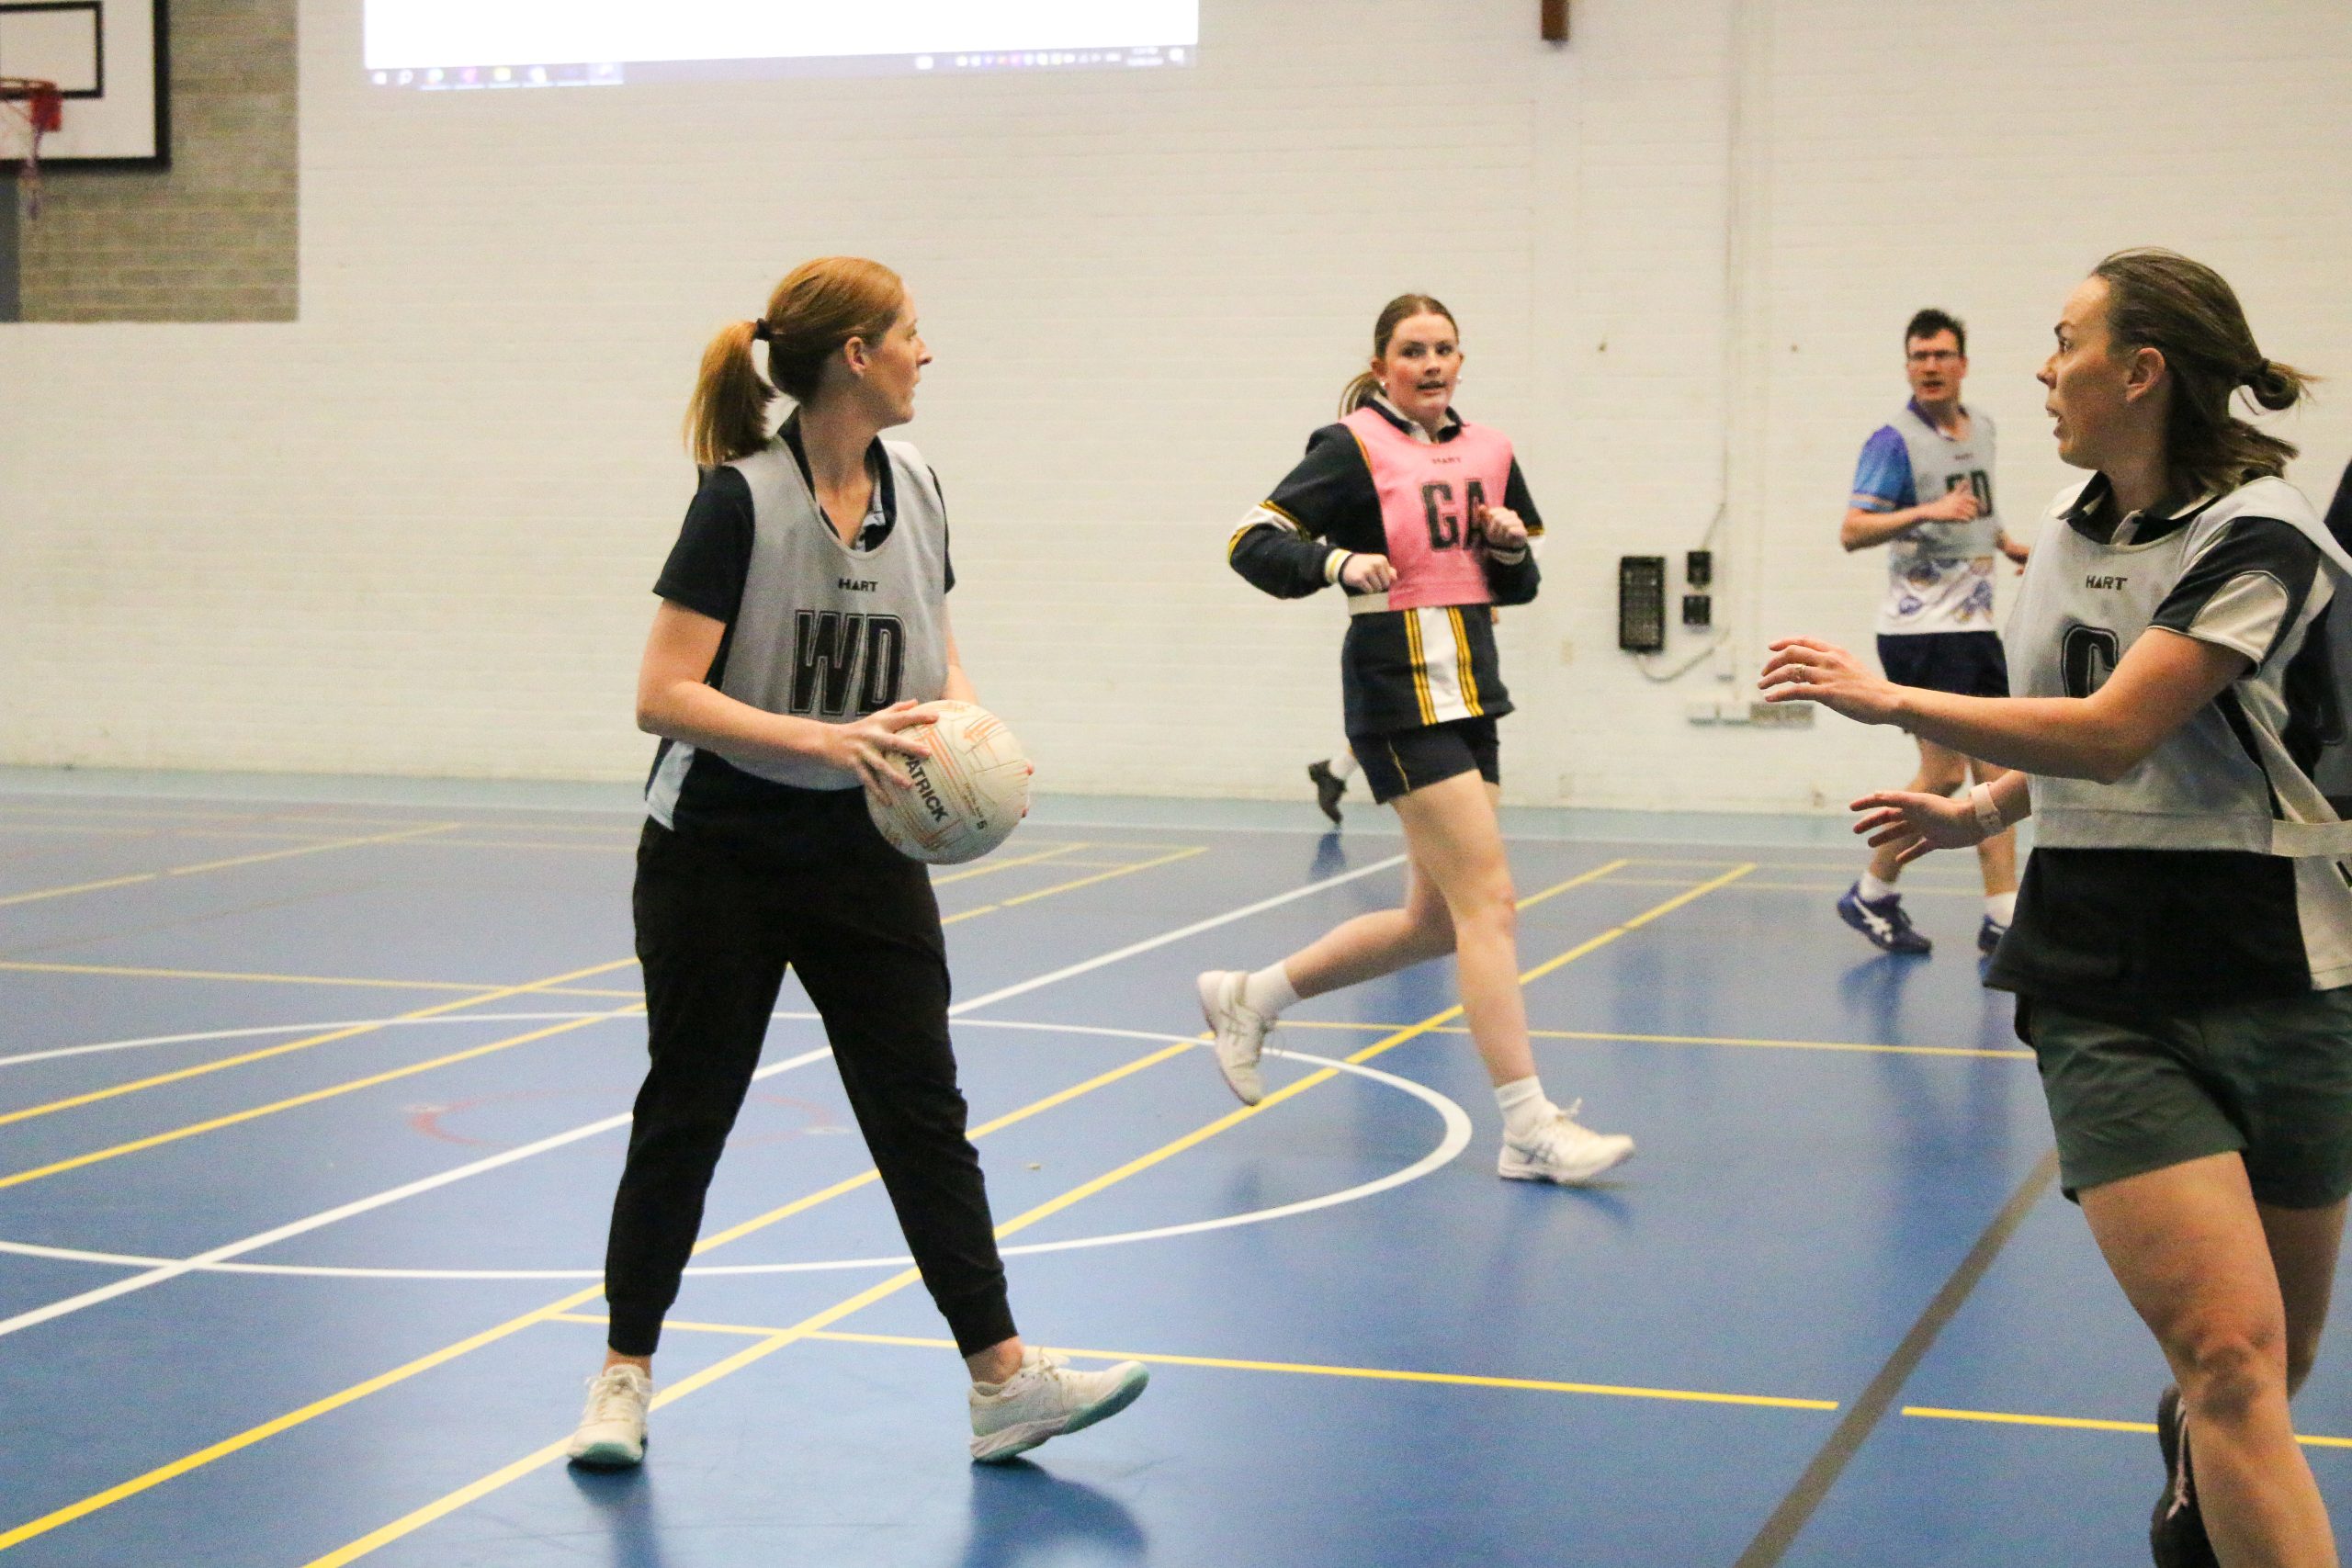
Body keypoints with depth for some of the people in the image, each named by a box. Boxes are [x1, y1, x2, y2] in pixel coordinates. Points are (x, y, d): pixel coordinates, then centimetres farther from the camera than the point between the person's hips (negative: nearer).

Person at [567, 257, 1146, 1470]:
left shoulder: (912, 489, 3)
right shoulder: (741, 500, -16)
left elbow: (941, 661, 14)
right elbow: (664, 695, -20)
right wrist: (823, 738, -30)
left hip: (865, 850, 5)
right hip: (721, 854, -5)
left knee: (923, 1107, 1)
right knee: (685, 1111, 6)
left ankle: (1002, 1382, 2)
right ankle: (625, 1376, 22)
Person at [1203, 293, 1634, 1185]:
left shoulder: (1489, 454, 13)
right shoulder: (1354, 447, -6)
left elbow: (1515, 586, 21)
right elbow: (1252, 544, -10)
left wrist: (1511, 549, -1)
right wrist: (1336, 561, -26)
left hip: (1471, 695, 8)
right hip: (1401, 700, -8)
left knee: (1436, 923, 12)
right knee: (1489, 901, -13)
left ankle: (1249, 997, 29)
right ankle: (1529, 1129, -10)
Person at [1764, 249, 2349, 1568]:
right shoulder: (2075, 521, 9)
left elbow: (2113, 731, -20)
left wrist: (1891, 700, -14)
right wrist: (1983, 810, 11)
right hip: (2105, 997, 3)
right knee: (2231, 1357, -15)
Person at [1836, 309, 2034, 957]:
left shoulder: (1982, 427, 12)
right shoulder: (1894, 440, -11)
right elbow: (1852, 531, -20)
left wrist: (2011, 545, 16)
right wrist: (1927, 512, -31)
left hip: (1975, 625, 7)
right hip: (1920, 629, -7)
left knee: (1994, 770, 4)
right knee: (1944, 773, -8)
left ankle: (2003, 914, 7)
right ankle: (1871, 893, 8)